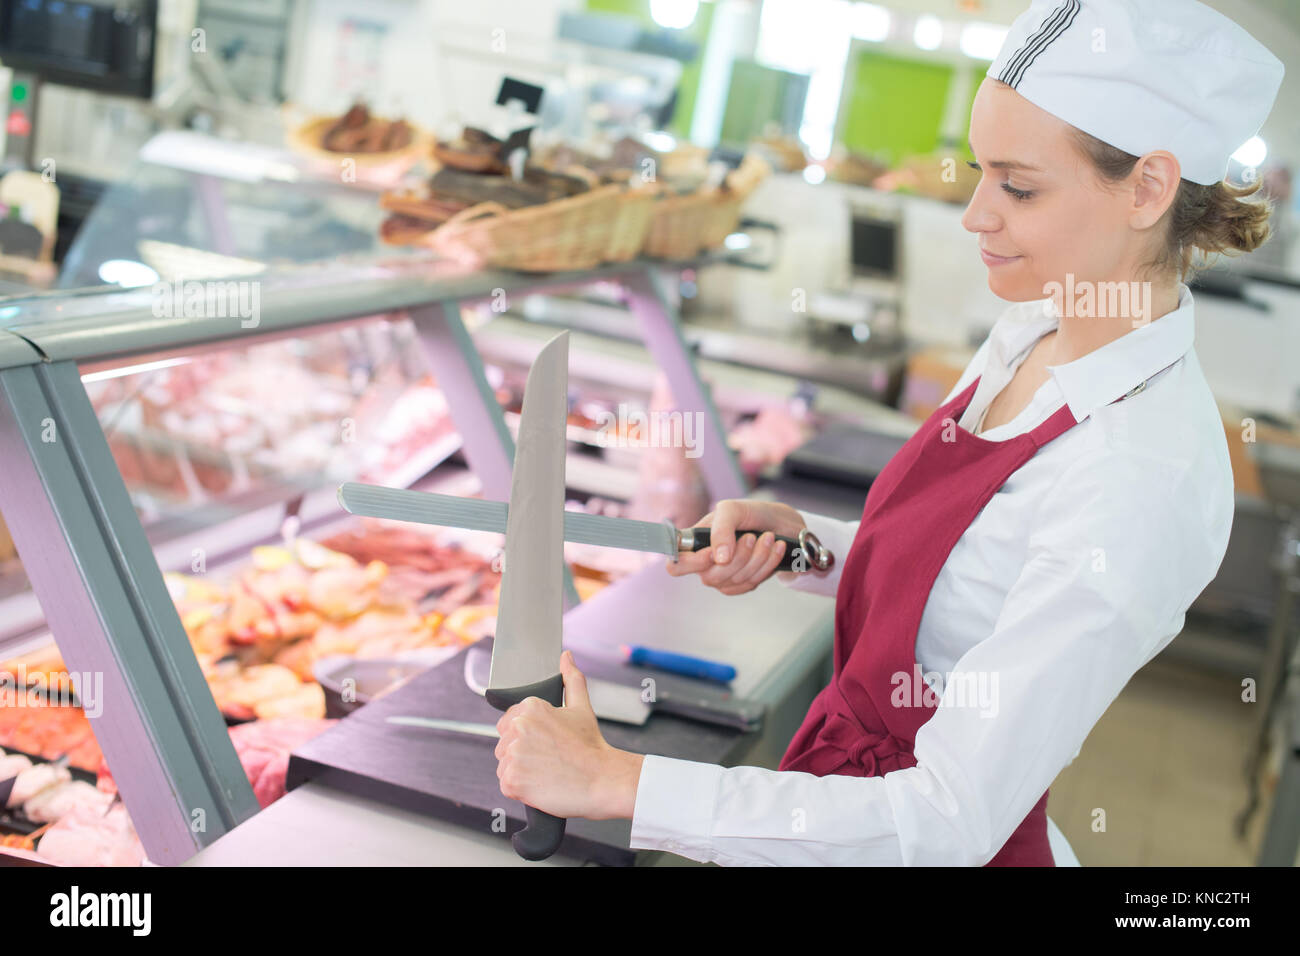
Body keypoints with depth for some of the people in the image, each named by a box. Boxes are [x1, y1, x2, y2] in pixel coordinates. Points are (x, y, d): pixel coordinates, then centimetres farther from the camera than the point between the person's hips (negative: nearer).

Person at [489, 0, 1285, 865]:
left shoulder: (1143, 482, -30)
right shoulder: (1034, 331, -3)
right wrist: (791, 538, -10)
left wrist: (618, 782, -29)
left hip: (916, 834, -7)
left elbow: (954, 820, -30)